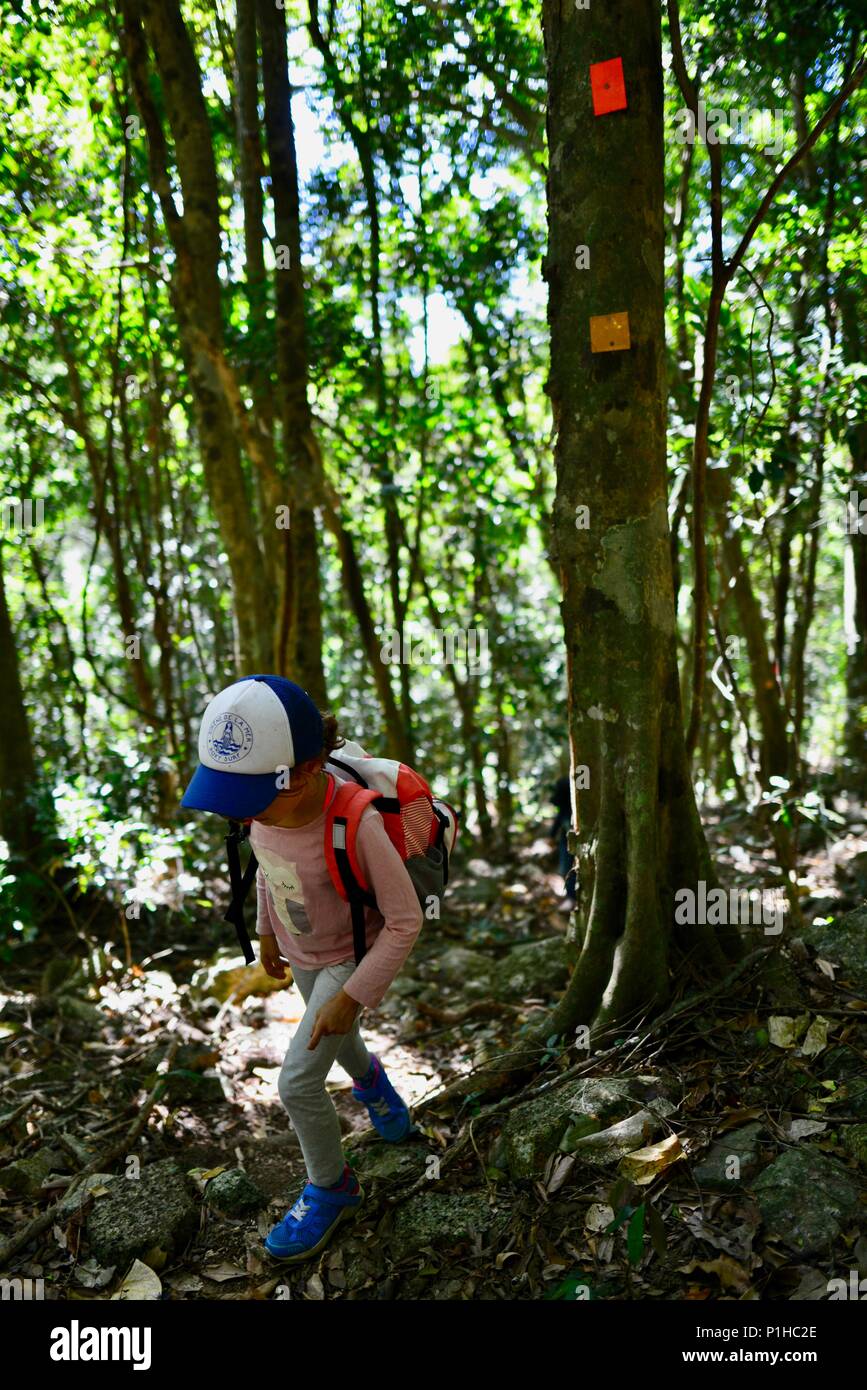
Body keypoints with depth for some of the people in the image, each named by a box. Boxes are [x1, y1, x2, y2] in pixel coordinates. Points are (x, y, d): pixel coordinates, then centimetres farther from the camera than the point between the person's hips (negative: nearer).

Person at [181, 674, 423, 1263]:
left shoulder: (356, 822, -40)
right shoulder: (269, 794, -23)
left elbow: (406, 919, -27)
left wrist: (351, 997, -24)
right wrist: (267, 929, 9)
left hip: (356, 957, -5)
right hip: (302, 948, 5)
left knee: (299, 1084, -2)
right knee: (333, 1038, 27)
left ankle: (330, 1186, 25)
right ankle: (368, 1077, 59)